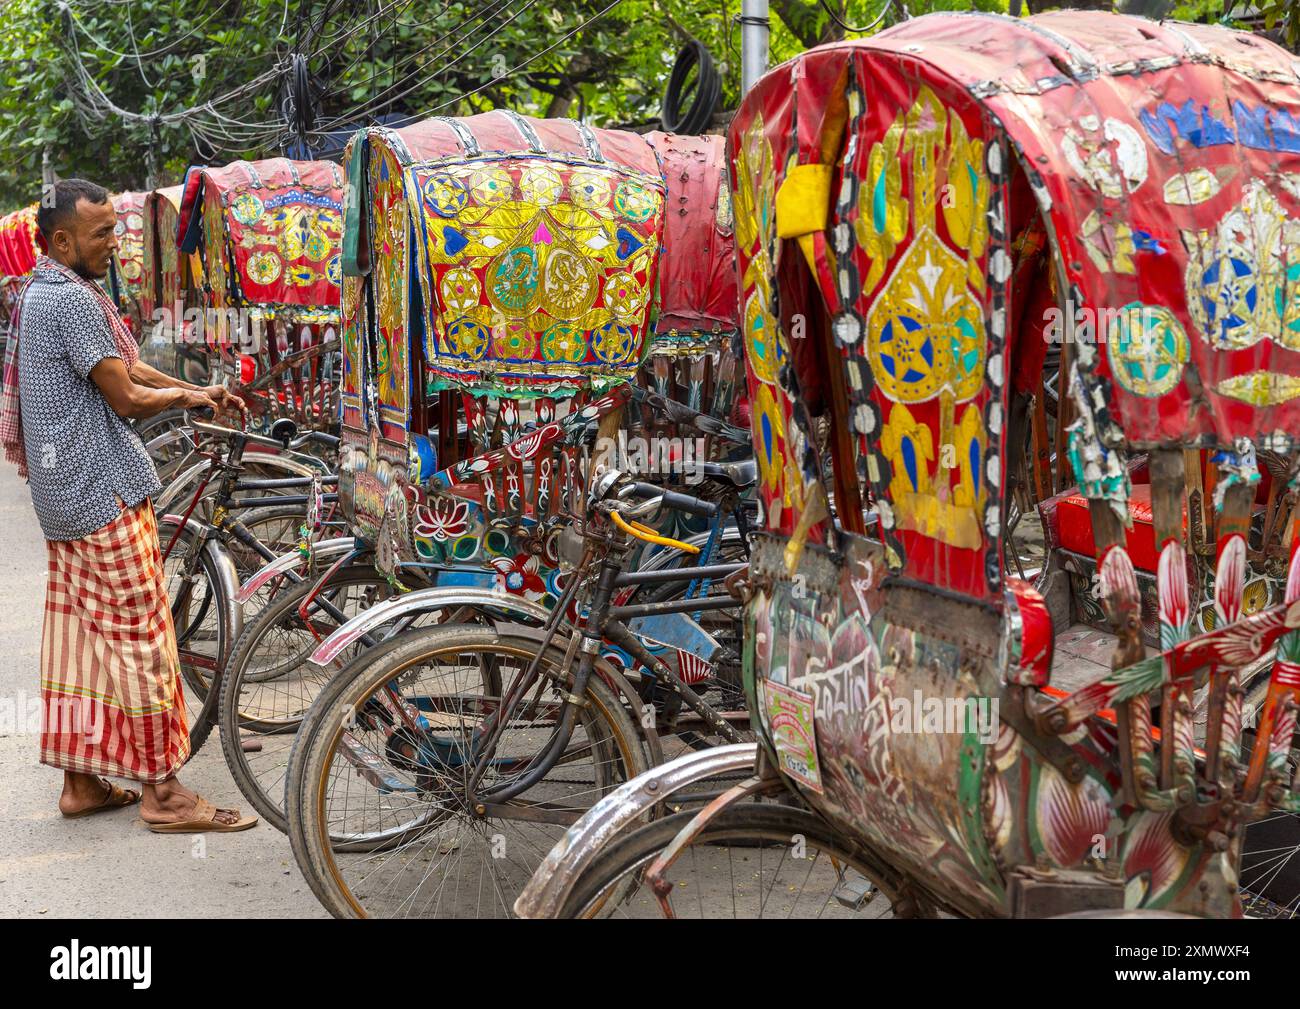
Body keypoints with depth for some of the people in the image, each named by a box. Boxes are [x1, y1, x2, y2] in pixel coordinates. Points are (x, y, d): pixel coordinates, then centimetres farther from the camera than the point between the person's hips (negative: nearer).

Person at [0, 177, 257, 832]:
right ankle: (162, 792, 2)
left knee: (77, 630, 13)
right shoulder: (72, 300, -19)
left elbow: (126, 365, 18)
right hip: (104, 490, -10)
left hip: (64, 491, 10)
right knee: (139, 634, -5)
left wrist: (198, 391, 11)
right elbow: (129, 398, -17)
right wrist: (188, 397, 1)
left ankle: (80, 780, 21)